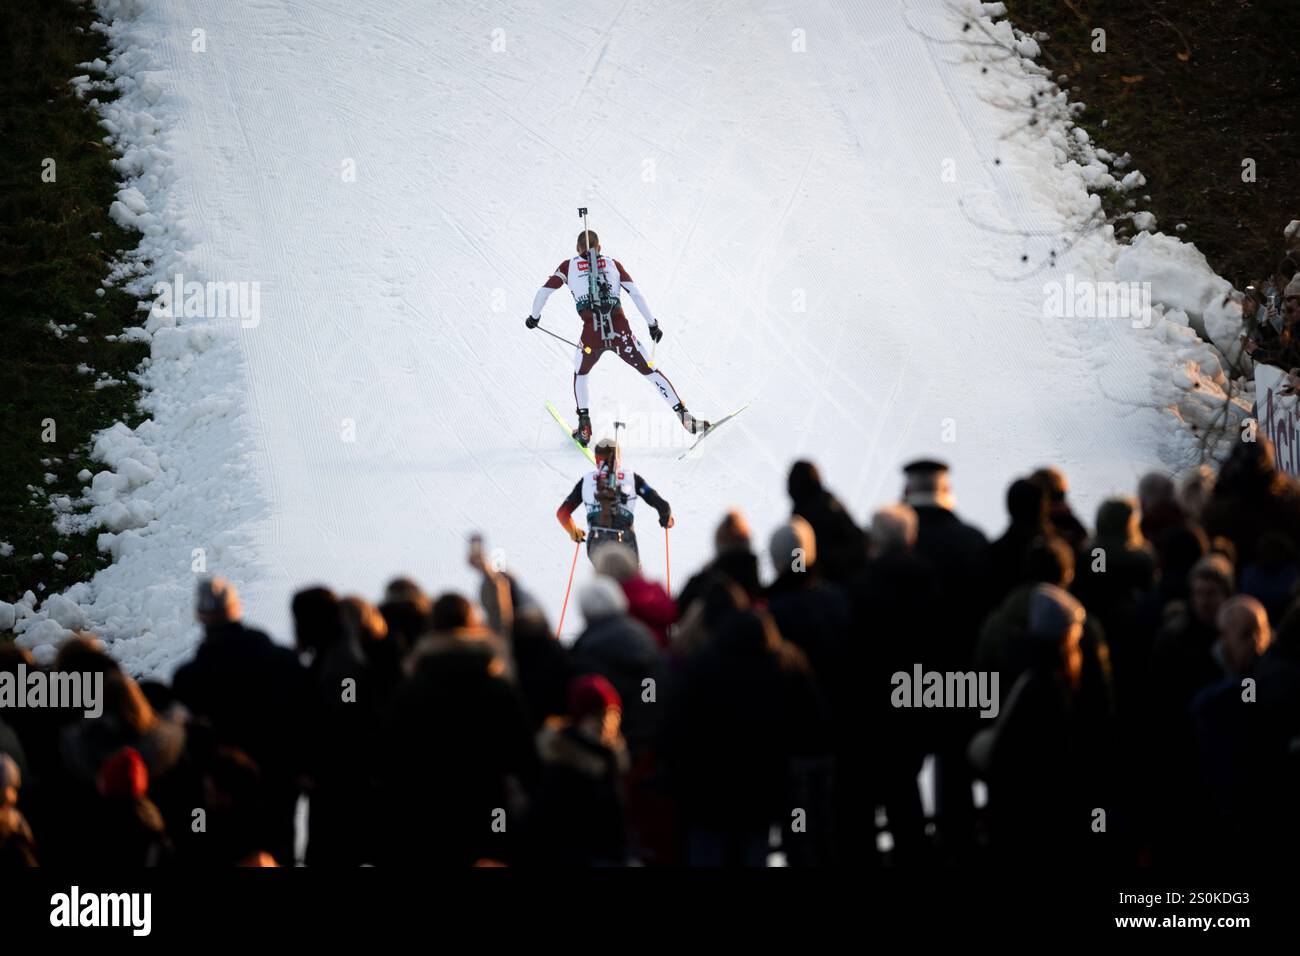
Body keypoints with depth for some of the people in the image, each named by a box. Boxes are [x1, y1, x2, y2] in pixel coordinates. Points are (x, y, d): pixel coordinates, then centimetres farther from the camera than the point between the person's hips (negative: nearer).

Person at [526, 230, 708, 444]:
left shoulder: (569, 266, 15)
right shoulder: (613, 264, 16)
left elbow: (544, 292, 14)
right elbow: (636, 294, 9)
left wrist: (534, 317, 31)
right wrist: (652, 324, 14)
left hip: (592, 335, 0)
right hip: (621, 333, 0)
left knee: (580, 374, 28)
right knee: (651, 372, 12)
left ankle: (584, 426, 19)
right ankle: (683, 415, 4)